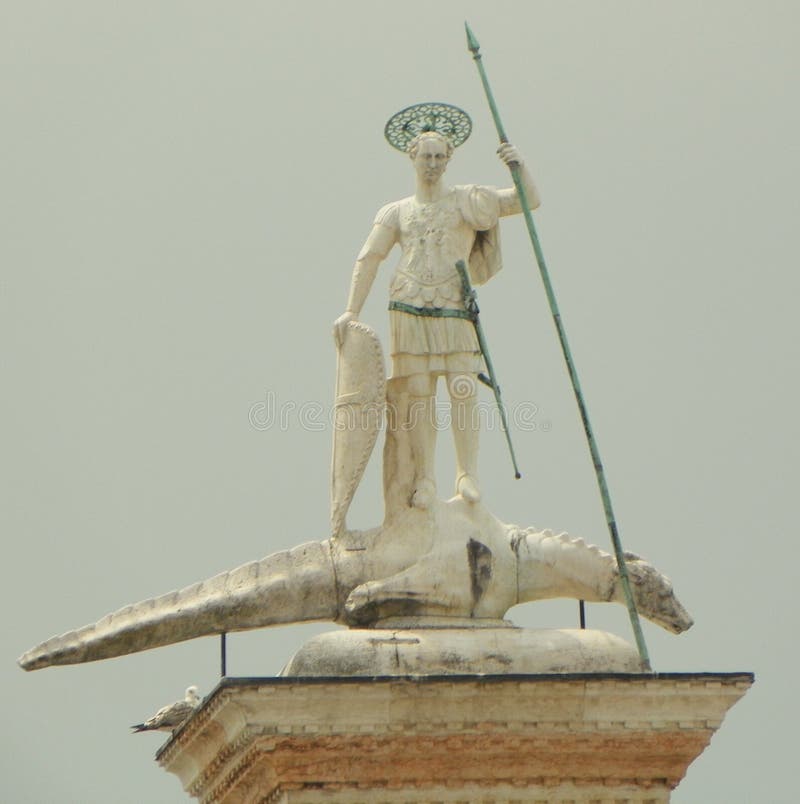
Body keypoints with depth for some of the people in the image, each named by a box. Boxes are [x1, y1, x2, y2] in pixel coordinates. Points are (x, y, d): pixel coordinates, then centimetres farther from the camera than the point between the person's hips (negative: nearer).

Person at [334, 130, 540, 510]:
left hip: (453, 309, -1)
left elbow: (529, 201, 7)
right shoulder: (396, 212, 18)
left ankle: (467, 475, -5)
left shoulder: (467, 201, 13)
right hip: (409, 310, 1)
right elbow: (369, 259, 12)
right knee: (418, 394, -5)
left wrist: (520, 165, -12)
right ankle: (424, 478, -1)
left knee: (463, 390, -12)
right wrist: (351, 311, 1)